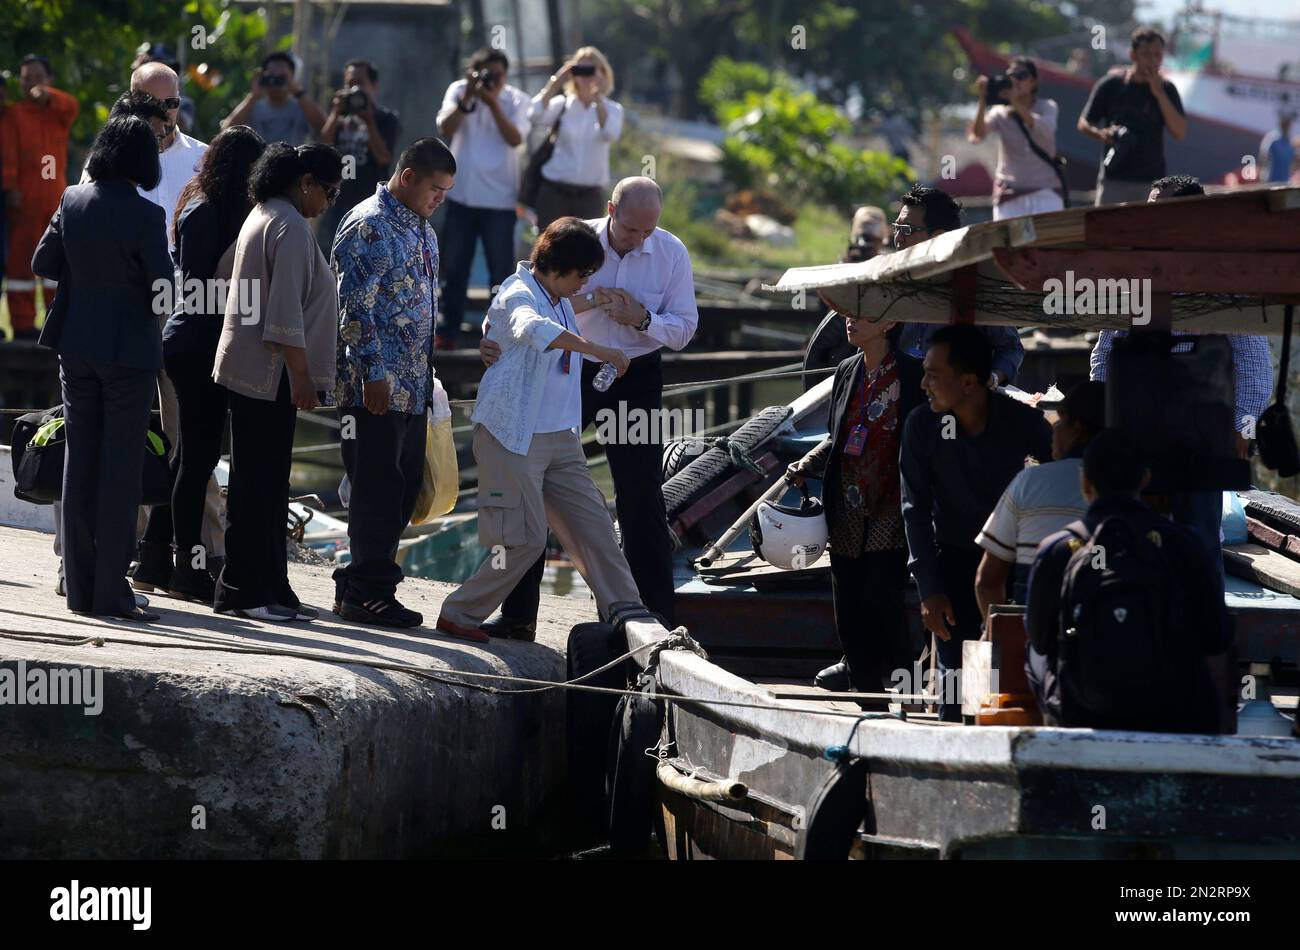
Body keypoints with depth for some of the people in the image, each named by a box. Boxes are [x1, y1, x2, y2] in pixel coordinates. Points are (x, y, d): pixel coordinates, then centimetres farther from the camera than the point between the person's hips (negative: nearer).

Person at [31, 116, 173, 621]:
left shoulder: (72, 201, -2)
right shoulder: (145, 215, -17)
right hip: (128, 348, -5)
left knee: (80, 463, 12)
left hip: (77, 345, 5)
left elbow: (43, 263, 7)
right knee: (121, 469, 1)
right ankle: (111, 592, 0)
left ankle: (80, 587, 14)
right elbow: (163, 287, -14)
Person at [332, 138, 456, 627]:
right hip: (376, 387, -9)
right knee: (378, 487, -6)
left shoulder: (423, 232, 18)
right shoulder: (369, 225, -11)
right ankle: (369, 592, -1)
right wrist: (374, 375, -21)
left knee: (405, 486, 10)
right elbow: (354, 306, -17)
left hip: (413, 386, 9)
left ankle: (358, 585, 17)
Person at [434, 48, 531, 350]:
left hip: (499, 199, -2)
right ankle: (447, 332, 15)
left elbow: (515, 138, -16)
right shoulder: (458, 90, 1)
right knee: (454, 268, 7)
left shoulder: (516, 99, -2)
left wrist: (492, 102, -21)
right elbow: (446, 129, -12)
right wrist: (467, 98, -21)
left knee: (502, 270, 0)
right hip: (462, 195, 2)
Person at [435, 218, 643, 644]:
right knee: (525, 540, -9)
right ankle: (458, 615, 4)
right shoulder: (518, 295, -14)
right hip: (513, 437, -9)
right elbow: (534, 328, -40)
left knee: (594, 526, 4)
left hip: (559, 439, 9)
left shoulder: (559, 302, 15)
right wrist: (597, 350, -43)